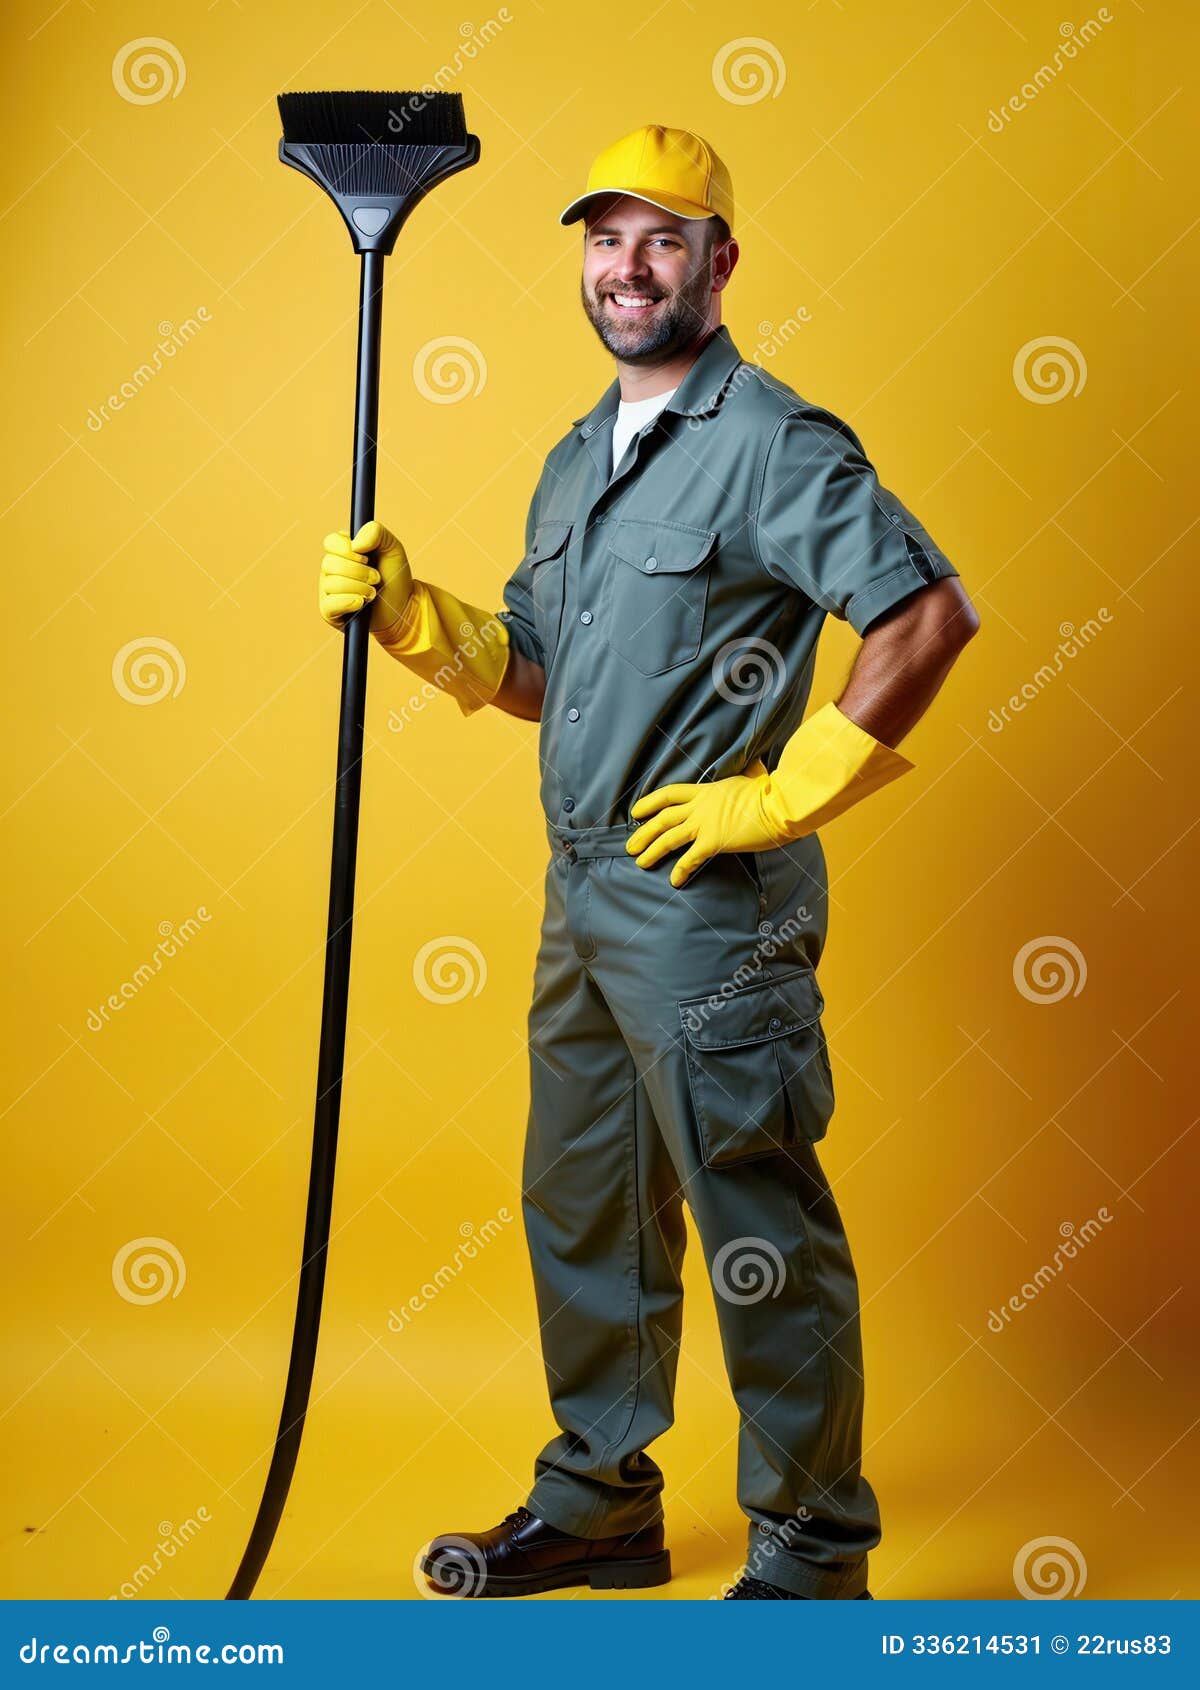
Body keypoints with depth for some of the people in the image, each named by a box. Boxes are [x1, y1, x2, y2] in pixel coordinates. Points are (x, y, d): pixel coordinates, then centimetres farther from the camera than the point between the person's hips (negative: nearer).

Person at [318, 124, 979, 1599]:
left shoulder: (772, 441, -11)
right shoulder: (578, 456, 16)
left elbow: (929, 609, -19)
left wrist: (785, 797, -17)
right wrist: (408, 613, 3)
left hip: (709, 898, -9)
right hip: (581, 894, 9)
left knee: (759, 1230, 0)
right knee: (582, 1210, 17)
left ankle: (811, 1556, 14)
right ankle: (600, 1501, 33)